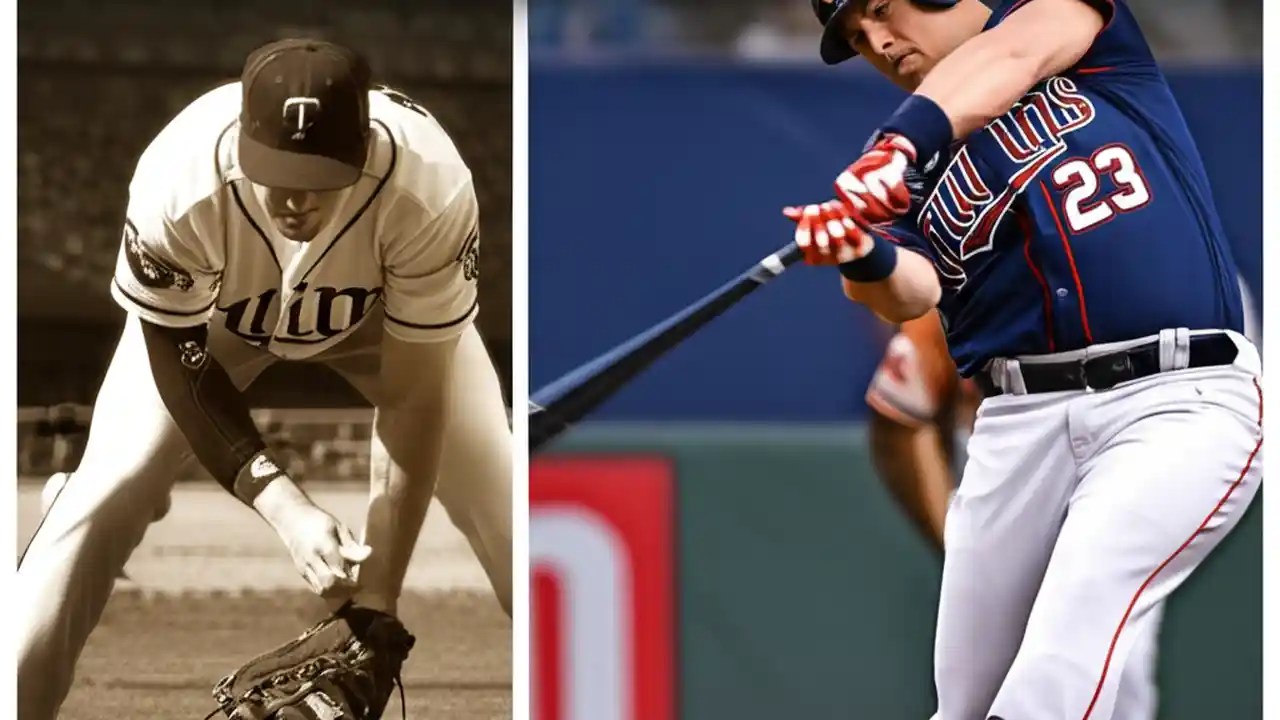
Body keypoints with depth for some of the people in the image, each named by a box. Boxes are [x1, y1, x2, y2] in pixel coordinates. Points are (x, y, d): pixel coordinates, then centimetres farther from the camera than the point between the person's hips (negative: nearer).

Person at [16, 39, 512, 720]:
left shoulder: (430, 190, -41)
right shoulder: (179, 186, -41)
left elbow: (412, 399, -32)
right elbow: (178, 362, -24)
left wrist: (377, 602, -33)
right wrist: (283, 505, -37)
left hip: (390, 308, 0)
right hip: (210, 314, 0)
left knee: (503, 503, -10)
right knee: (106, 497, -13)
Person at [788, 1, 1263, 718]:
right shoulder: (905, 171, 16)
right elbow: (915, 292, -4)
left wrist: (906, 138, -32)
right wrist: (867, 261, -27)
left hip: (1178, 398, -5)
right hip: (1022, 417, 5)